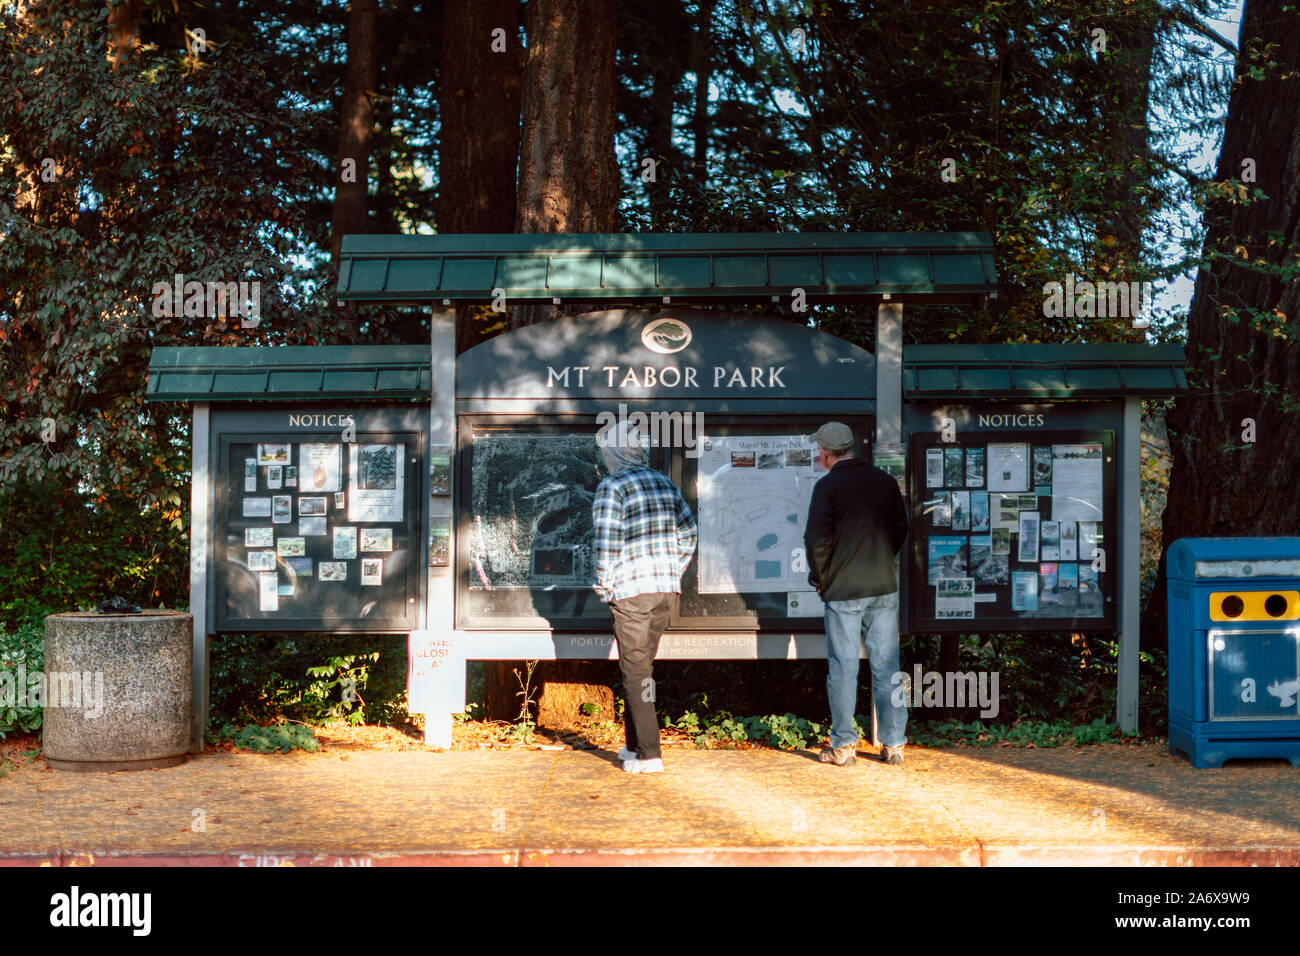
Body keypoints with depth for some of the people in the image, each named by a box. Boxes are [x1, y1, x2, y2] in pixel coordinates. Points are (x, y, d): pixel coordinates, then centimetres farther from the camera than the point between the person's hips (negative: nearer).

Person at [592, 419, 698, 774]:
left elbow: (606, 544, -15)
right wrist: (672, 574, 15)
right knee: (640, 666, 18)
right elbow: (688, 533, 11)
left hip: (631, 590, -6)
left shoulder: (611, 487, -9)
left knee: (636, 672, 0)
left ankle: (650, 754, -2)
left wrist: (604, 588, -4)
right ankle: (635, 744, 24)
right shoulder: (665, 483, 11)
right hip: (667, 591, 7)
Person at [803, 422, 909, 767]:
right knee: (886, 665, 7)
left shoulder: (827, 486, -9)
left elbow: (817, 540, -12)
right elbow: (901, 529, 13)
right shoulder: (885, 481, 6)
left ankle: (843, 745, 5)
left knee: (843, 666, 2)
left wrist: (820, 579, 3)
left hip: (843, 590, -4)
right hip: (884, 588, 4)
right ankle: (893, 744, 9)